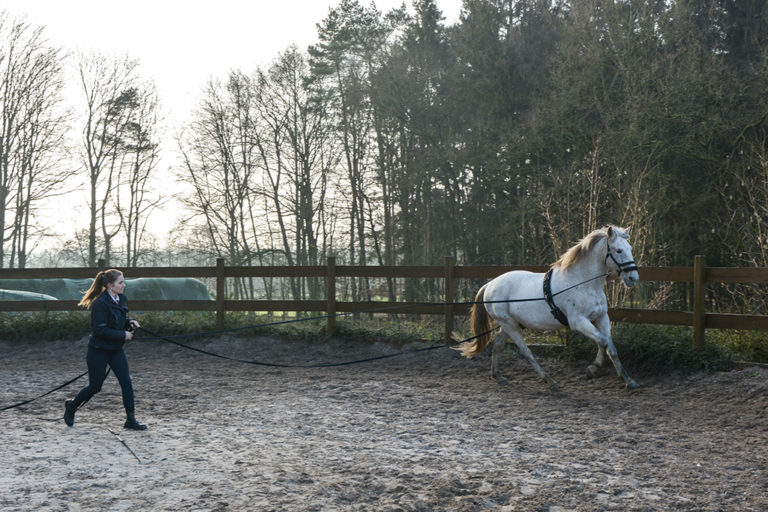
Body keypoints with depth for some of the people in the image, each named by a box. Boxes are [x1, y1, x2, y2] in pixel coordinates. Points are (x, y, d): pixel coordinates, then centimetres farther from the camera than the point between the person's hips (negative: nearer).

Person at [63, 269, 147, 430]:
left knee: (126, 382, -4)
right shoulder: (100, 303, -21)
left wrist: (130, 323, -1)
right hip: (98, 351, -7)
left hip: (116, 349, 7)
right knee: (95, 387, 5)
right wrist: (123, 335, -20)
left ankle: (130, 420, 1)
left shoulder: (121, 299, 4)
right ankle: (71, 406, 33)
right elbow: (100, 330, -24)